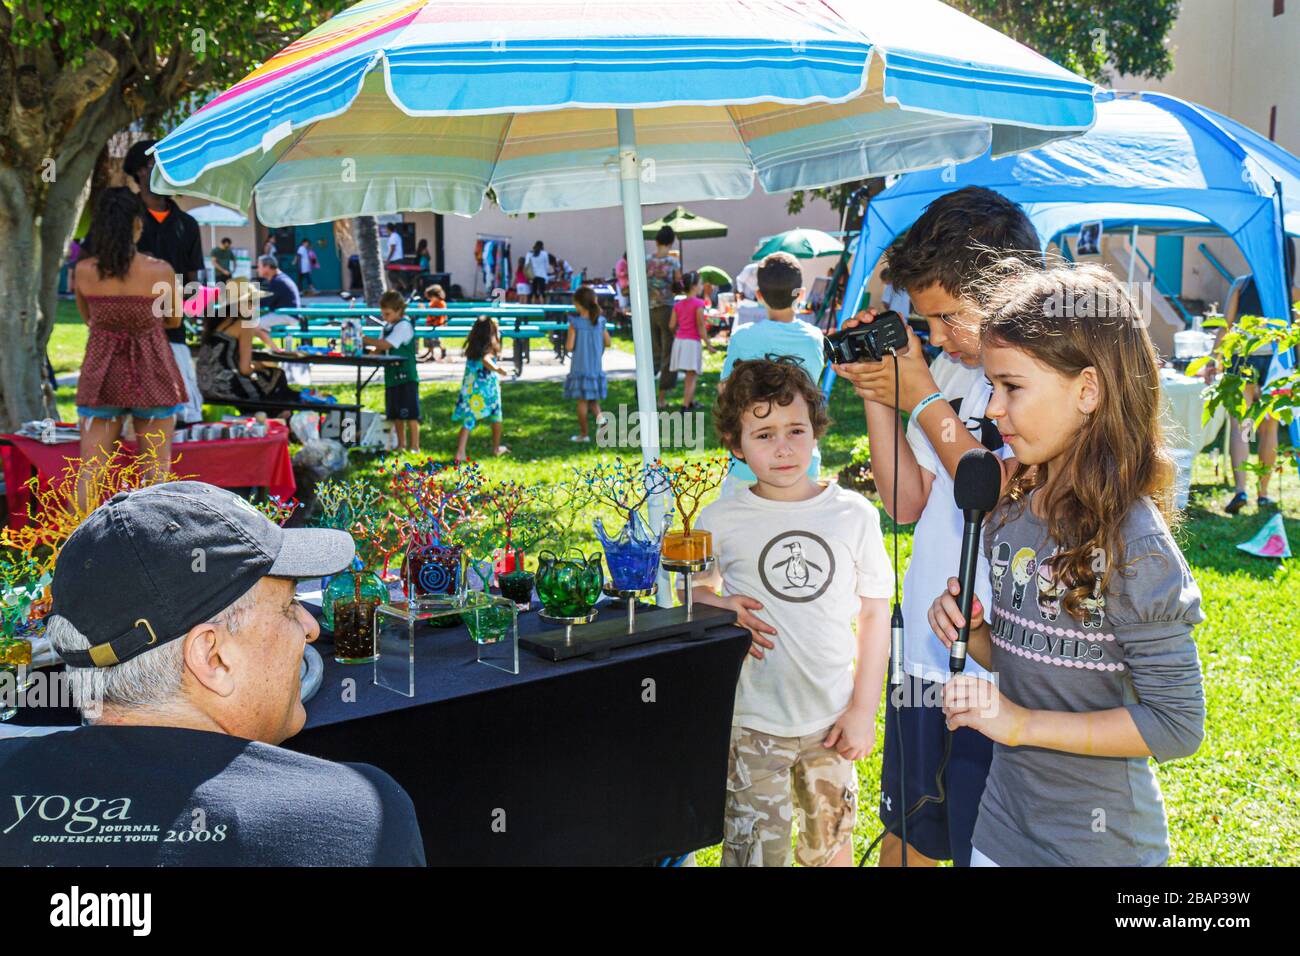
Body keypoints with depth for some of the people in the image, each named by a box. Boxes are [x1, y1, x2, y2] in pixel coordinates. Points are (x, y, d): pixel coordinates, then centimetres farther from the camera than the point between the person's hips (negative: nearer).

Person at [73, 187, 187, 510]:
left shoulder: (83, 271, -6)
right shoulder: (160, 271, -14)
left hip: (100, 373, 2)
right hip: (151, 375, -2)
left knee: (89, 471, 5)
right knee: (155, 469, 9)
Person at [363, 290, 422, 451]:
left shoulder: (404, 326, -12)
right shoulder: (387, 326, 14)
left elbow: (386, 344, -20)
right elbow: (380, 349, 13)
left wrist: (365, 339, -16)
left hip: (406, 376, -9)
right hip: (392, 376, 9)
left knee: (410, 413, -4)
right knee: (396, 414, 13)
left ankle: (414, 446, 1)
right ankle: (401, 445, 22)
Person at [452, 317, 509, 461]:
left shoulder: (472, 346, 7)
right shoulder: (489, 347, -9)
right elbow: (485, 360, -26)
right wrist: (498, 369, -20)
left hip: (469, 388, 4)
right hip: (487, 388, -4)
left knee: (469, 420, 1)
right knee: (496, 416, 19)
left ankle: (460, 452, -14)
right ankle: (496, 448, 31)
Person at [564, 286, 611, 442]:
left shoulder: (575, 323, -13)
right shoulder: (600, 321, -2)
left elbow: (569, 347, -15)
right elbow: (607, 342, 5)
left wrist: (567, 341, 6)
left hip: (580, 367, -3)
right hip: (596, 367, 3)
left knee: (582, 400, 4)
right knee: (593, 398, 17)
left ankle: (583, 434, 10)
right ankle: (599, 414, -11)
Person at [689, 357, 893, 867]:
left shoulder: (854, 514, -3)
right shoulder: (719, 522, -7)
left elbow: (875, 613, 3)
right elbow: (695, 591, 8)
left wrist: (864, 709, -1)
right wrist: (720, 608, -15)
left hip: (832, 720, 2)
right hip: (753, 723, -1)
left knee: (833, 846, 18)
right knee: (755, 851, 3)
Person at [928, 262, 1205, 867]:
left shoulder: (1132, 543, -22)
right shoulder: (1009, 516, -1)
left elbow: (1178, 725, -19)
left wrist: (1024, 723, -22)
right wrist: (971, 633, -9)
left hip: (1098, 840, -6)